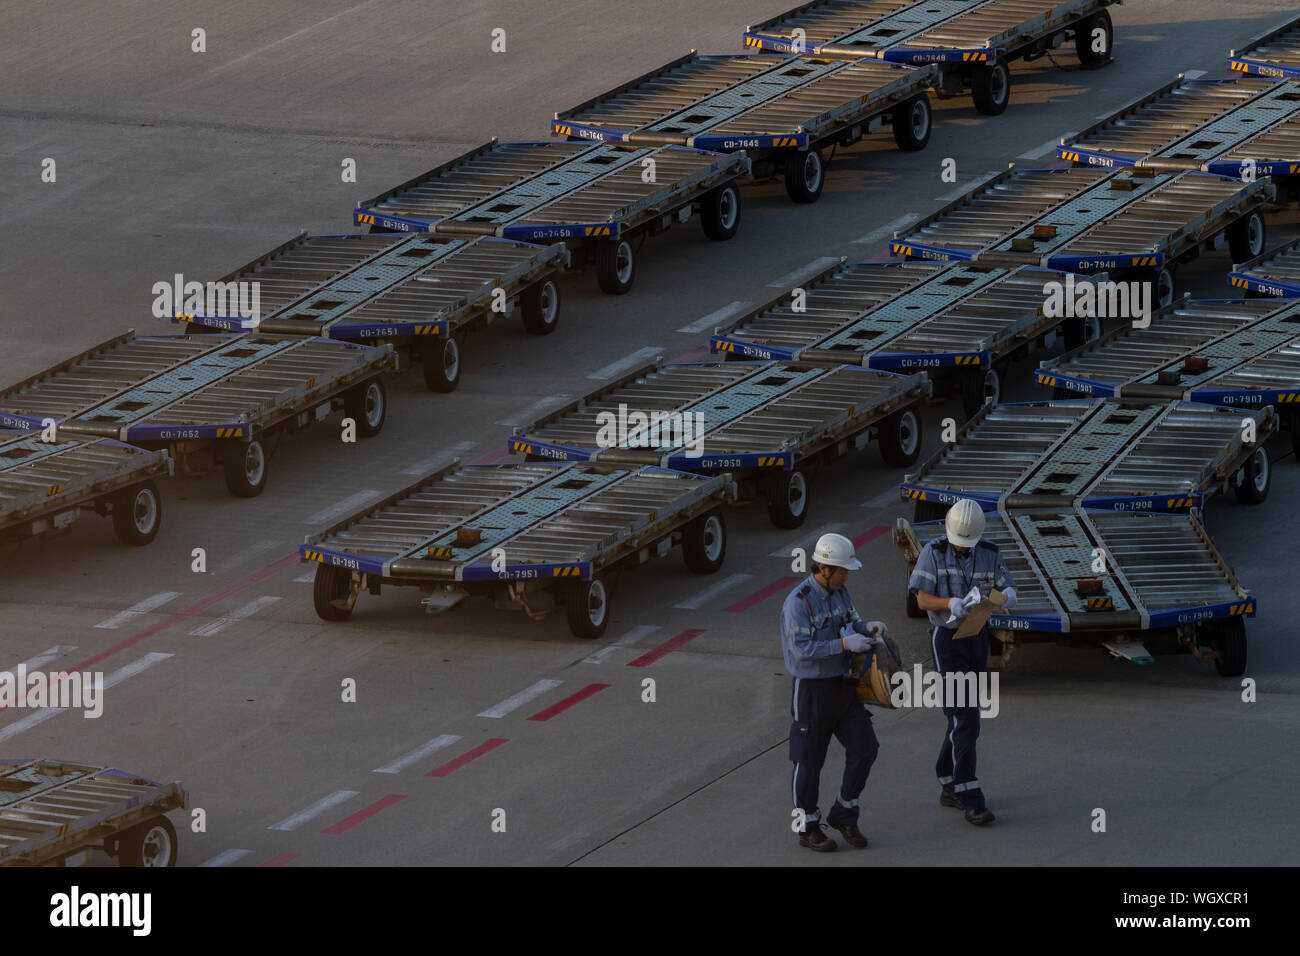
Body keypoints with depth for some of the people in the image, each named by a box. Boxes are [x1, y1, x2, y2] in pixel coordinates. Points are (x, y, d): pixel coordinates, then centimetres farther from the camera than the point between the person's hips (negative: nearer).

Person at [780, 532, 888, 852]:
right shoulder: (799, 602, -20)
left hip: (843, 685, 7)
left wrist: (867, 627, -3)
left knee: (864, 748, 3)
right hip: (812, 690, -7)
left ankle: (844, 814, 19)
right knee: (809, 761, 4)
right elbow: (802, 649, -26)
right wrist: (845, 644, -28)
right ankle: (808, 828, 16)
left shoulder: (839, 592, 5)